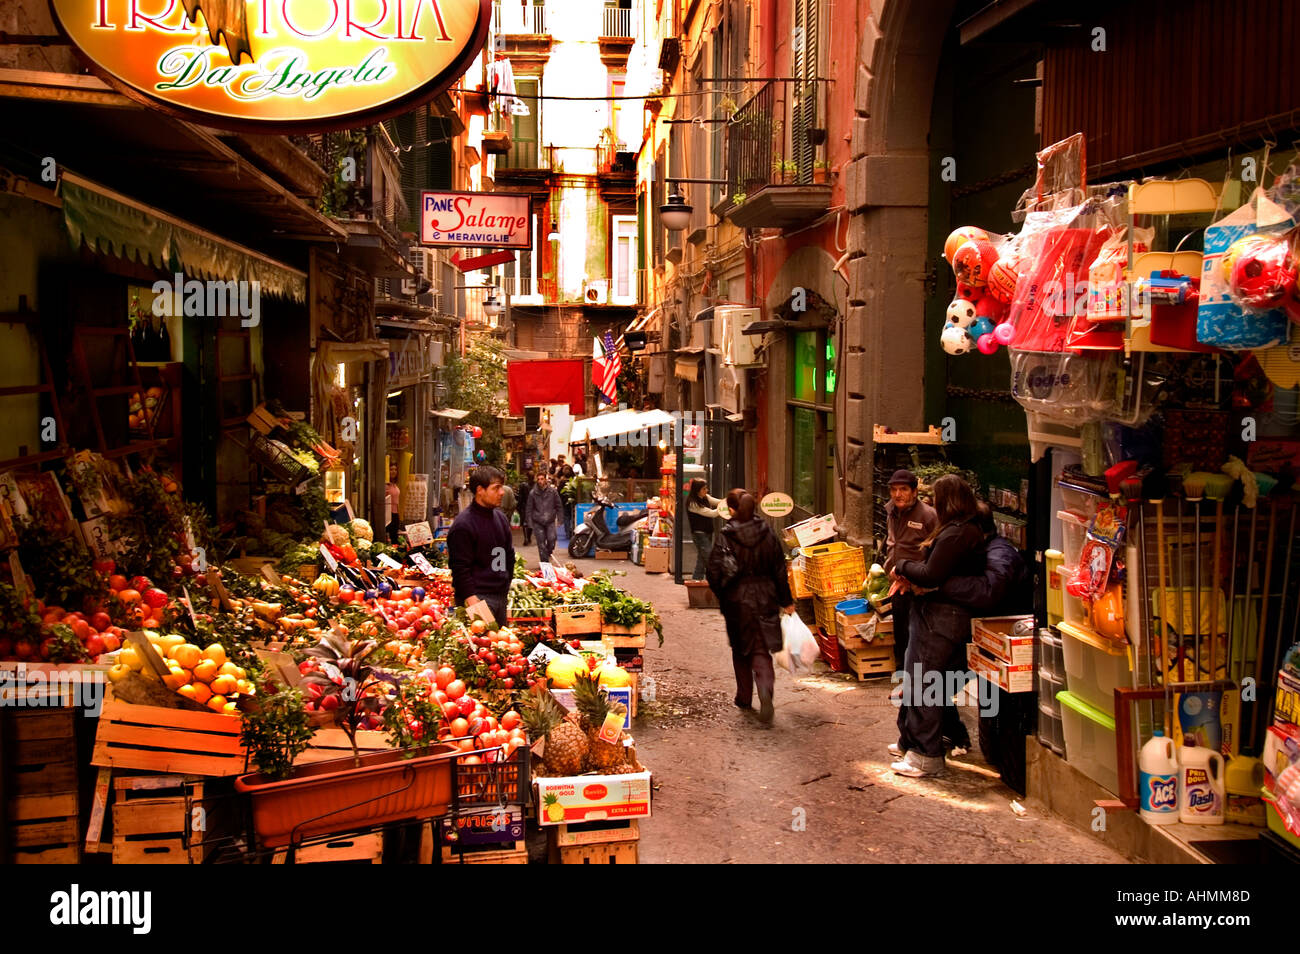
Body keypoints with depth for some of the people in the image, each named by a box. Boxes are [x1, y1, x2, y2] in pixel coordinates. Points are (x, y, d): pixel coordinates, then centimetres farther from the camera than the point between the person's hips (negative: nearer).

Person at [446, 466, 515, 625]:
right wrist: (471, 599, -20)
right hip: (477, 598, -8)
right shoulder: (463, 524, -11)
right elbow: (460, 568, -14)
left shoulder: (500, 518, 14)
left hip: (500, 597, 8)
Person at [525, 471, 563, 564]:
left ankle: (548, 553, 17)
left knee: (551, 539, -14)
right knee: (541, 543, -2)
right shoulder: (533, 493, 3)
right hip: (537, 522, 0)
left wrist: (559, 518, 6)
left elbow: (559, 506, 10)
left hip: (550, 521, 0)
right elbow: (529, 508, 8)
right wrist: (529, 521, 3)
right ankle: (544, 562, 7)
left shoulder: (553, 491, 3)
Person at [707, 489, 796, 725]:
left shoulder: (726, 538, -12)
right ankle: (765, 691, -22)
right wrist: (786, 601, 10)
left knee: (741, 651, 17)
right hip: (764, 599, 2)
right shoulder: (768, 534, -3)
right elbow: (780, 569, 1)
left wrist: (721, 594, 5)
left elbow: (715, 572, -14)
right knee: (762, 650, 4)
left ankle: (744, 697, 28)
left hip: (737, 601, -1)